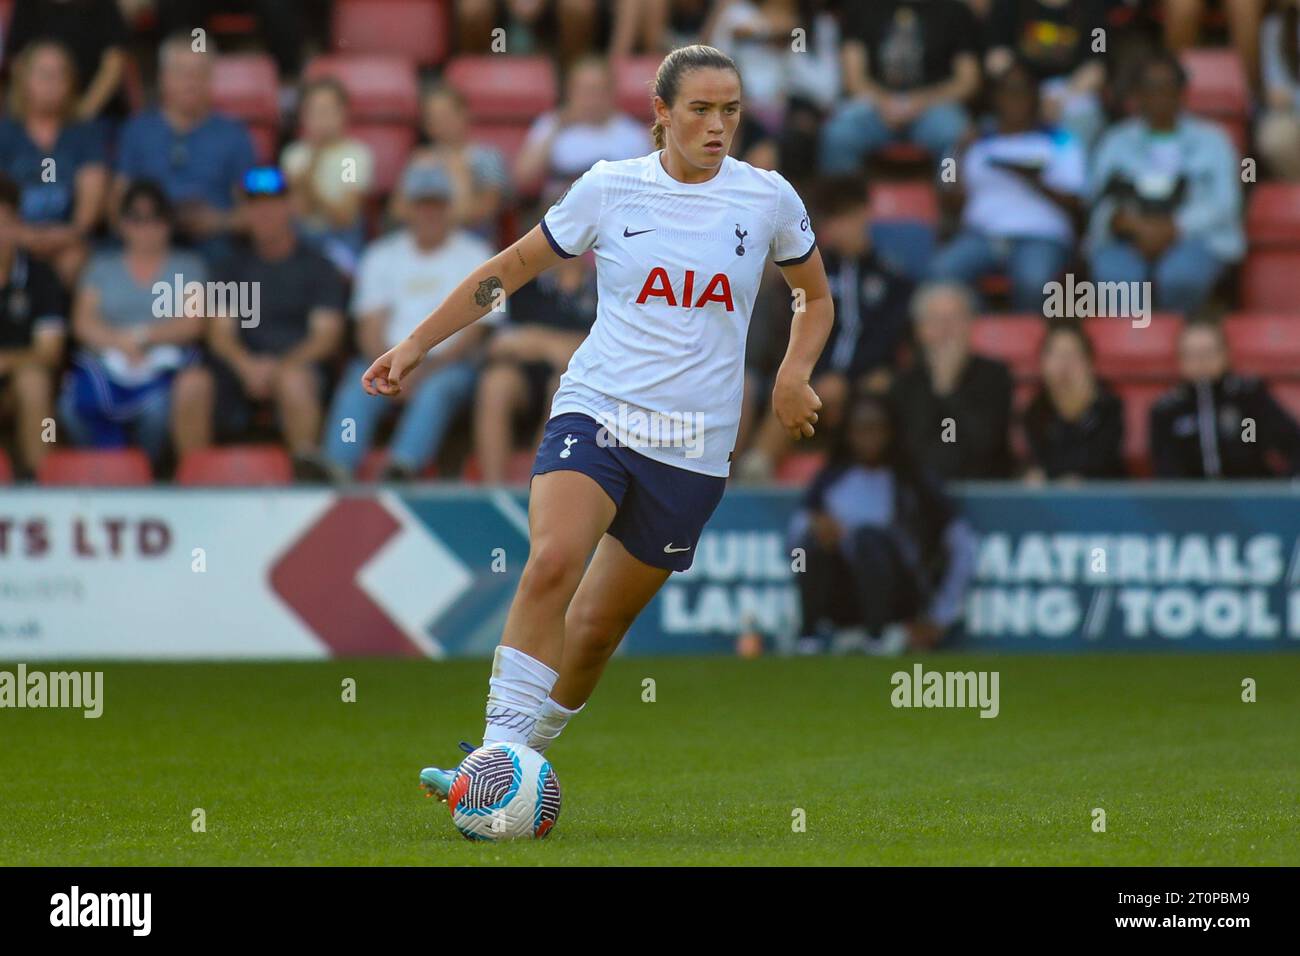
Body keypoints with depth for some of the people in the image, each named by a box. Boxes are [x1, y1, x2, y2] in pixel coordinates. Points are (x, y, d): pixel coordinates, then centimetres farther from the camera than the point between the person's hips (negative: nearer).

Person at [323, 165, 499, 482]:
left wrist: (430, 369, -15)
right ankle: (335, 473, -47)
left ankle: (400, 470, -57)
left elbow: (474, 331, 0)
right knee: (358, 385, -29)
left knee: (435, 389, -36)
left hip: (450, 364, -2)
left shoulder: (474, 255, 9)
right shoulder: (382, 256, 17)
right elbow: (371, 328, 9)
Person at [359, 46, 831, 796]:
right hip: (595, 411, -1)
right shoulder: (609, 189, 1)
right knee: (553, 560, -27)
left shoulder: (768, 199, 3)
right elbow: (511, 269, 12)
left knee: (598, 627, 3)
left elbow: (817, 298, 20)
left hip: (694, 446, 1)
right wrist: (416, 345, 8)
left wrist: (793, 376, 1)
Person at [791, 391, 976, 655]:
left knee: (868, 536, -30)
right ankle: (811, 638, -27)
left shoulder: (913, 482, 1)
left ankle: (878, 637, -32)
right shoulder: (831, 480, 10)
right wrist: (815, 524, -26)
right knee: (816, 541, -25)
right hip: (842, 600, 3)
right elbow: (797, 530, -2)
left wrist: (939, 620, -3)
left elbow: (963, 546, -3)